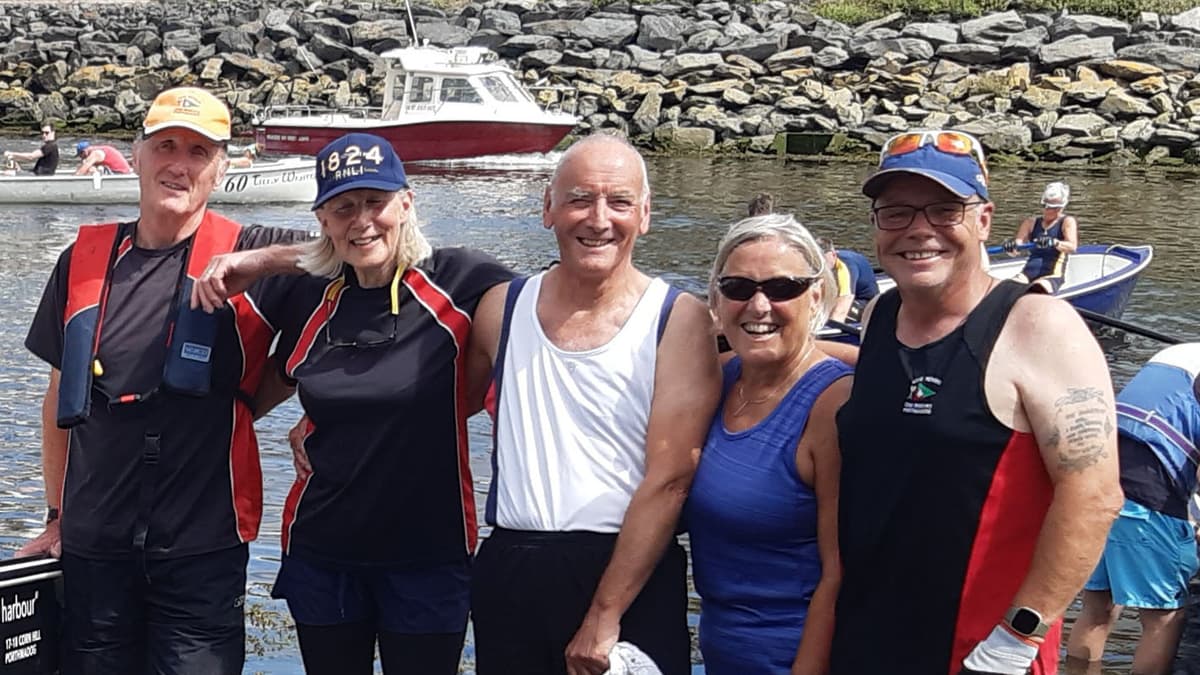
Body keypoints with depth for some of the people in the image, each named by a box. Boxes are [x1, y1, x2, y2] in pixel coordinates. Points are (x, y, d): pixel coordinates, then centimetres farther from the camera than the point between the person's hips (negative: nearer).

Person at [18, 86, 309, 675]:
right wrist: (57, 515, 15)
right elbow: (61, 398, 14)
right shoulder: (84, 260, 5)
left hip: (202, 550, -3)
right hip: (94, 546, 3)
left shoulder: (245, 256, -5)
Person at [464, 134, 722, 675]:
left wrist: (604, 615, -16)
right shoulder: (501, 309, 5)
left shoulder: (678, 320, -6)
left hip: (630, 575, -3)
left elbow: (669, 478, -12)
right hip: (508, 573, 3)